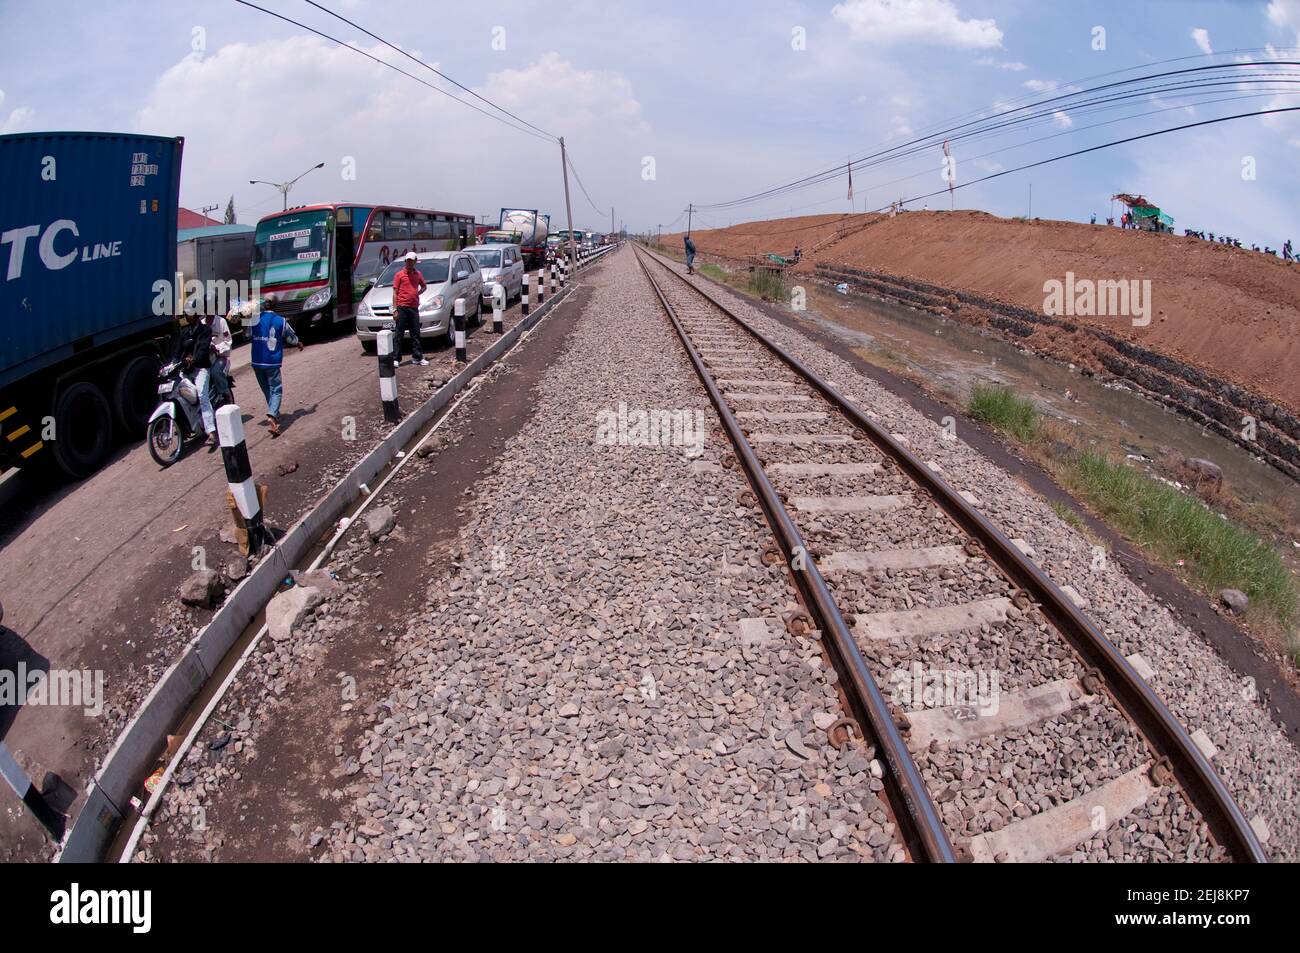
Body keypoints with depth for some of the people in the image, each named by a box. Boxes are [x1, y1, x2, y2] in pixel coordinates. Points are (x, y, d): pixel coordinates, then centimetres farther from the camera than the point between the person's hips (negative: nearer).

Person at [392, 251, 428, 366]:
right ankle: (396, 358, 1)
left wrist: (418, 293, 9)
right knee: (399, 334, -1)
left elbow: (424, 286, 29)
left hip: (414, 307, 4)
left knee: (416, 334, 9)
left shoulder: (418, 274, 11)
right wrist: (395, 309, -9)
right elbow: (395, 293, -2)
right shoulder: (399, 275, -1)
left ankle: (417, 357, 16)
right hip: (402, 308, -4)